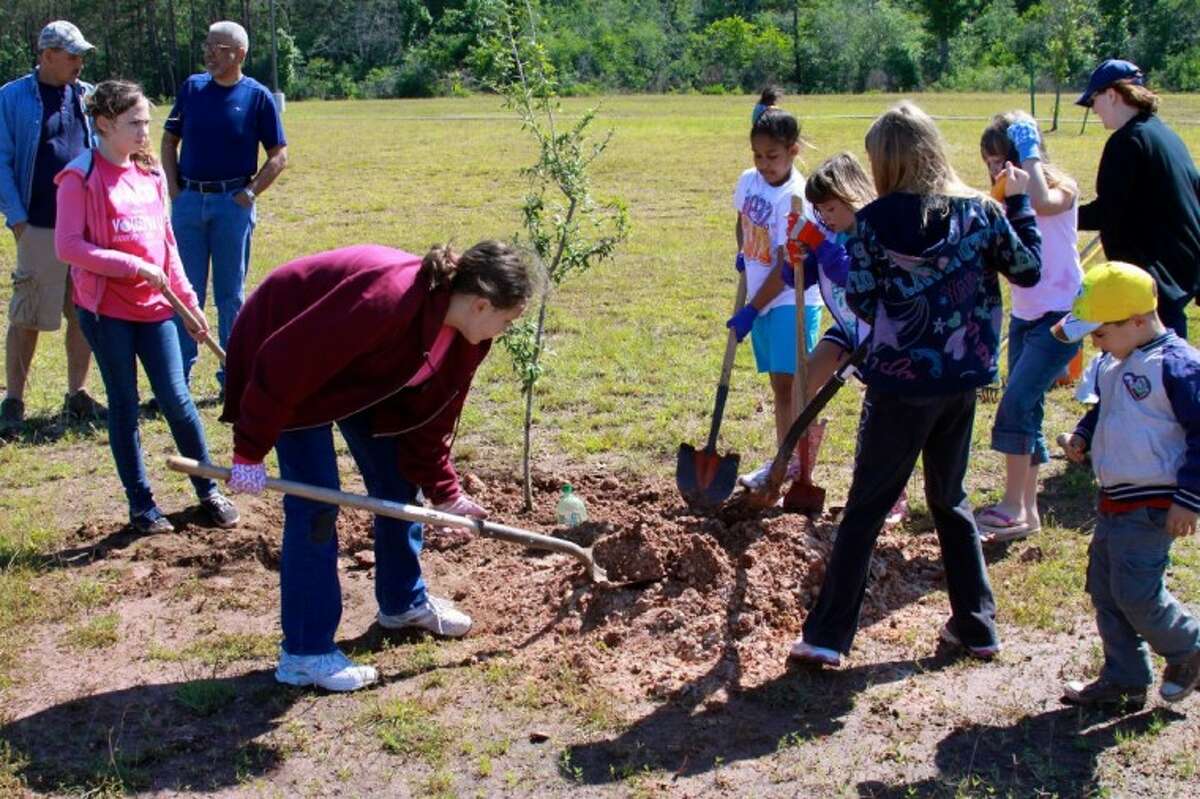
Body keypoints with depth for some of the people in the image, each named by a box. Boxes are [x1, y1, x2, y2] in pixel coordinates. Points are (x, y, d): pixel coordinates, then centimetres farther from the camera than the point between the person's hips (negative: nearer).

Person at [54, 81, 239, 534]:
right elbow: (68, 246, -15)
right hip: (105, 309, -4)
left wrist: (189, 300, 13)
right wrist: (134, 266, -19)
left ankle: (209, 491, 17)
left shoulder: (150, 175, 10)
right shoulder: (81, 177, -7)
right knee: (124, 404, 6)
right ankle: (141, 504, 16)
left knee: (176, 399, 4)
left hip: (154, 308, 4)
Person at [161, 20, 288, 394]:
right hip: (187, 201, 3)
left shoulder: (257, 96, -1)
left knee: (231, 295, 6)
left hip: (232, 202, -3)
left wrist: (250, 193, -8)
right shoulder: (192, 87, 7)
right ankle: (178, 374, 13)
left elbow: (279, 156, 0)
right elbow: (169, 141, 14)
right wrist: (174, 188, 3)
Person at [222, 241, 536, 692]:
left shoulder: (464, 334, -13)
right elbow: (284, 362, -35)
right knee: (316, 499, -13)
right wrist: (251, 451, -29)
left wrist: (442, 491, -2)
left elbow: (430, 412, 0)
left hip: (358, 370, 8)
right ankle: (304, 653, -4)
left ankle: (403, 602, 30)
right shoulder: (388, 299, -40)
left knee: (397, 481, 9)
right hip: (288, 366, -8)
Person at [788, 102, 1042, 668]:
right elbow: (1030, 270, 9)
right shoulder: (980, 211, -2)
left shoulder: (872, 222, -11)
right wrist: (1019, 202, 21)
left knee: (865, 509, 6)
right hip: (962, 382, 4)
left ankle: (828, 634, 8)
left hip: (900, 383, -3)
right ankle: (976, 626, 25)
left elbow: (862, 305, -9)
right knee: (950, 499, 20)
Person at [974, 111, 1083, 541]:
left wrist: (1030, 156, -24)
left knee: (1015, 405, -15)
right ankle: (1026, 509, 18)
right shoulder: (1010, 196, 9)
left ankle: (1013, 509, -6)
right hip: (1024, 315, 8)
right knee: (1026, 411, 10)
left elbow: (1043, 203, -36)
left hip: (1060, 316, -7)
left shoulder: (1061, 188, -10)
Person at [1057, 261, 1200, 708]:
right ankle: (1124, 680, 24)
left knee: (1136, 592, -8)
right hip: (1114, 499, 9)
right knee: (1105, 590, 11)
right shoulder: (1112, 363, 9)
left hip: (1152, 505, -9)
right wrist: (1083, 436, 4)